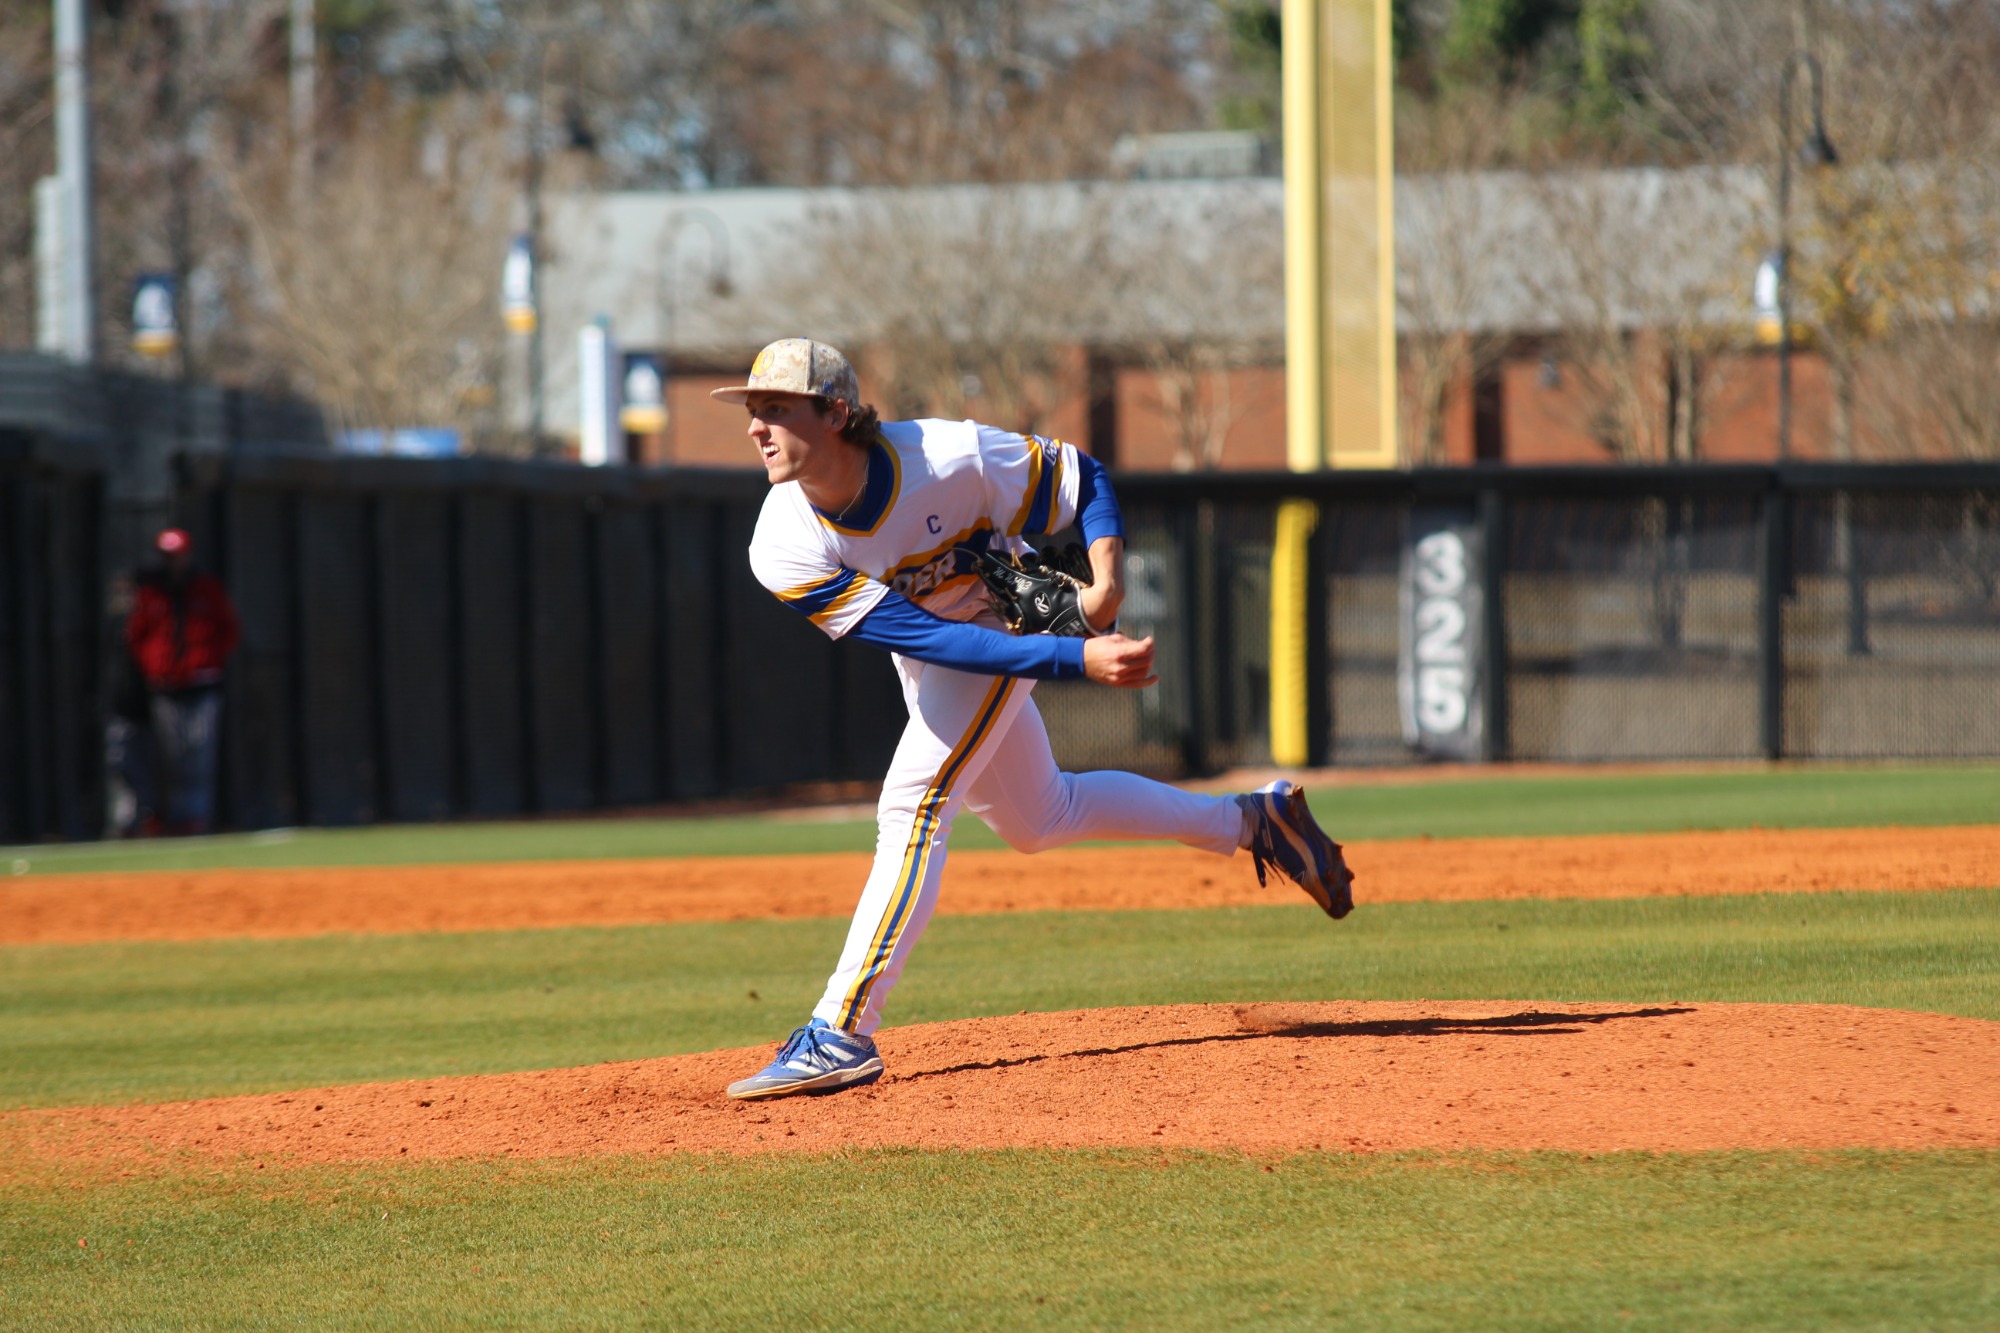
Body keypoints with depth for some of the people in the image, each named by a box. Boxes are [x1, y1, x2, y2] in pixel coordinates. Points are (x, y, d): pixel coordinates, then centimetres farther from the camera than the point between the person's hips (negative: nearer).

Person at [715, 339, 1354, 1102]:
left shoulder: (948, 459, -33)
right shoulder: (785, 550, -29)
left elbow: (1081, 476, -15)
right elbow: (927, 638, -33)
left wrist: (1107, 584, -32)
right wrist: (1077, 660, -40)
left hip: (1002, 620, -5)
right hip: (926, 658, 5)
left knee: (913, 803, -21)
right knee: (1039, 820, 20)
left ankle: (840, 1033, -21)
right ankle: (1250, 822, 39)